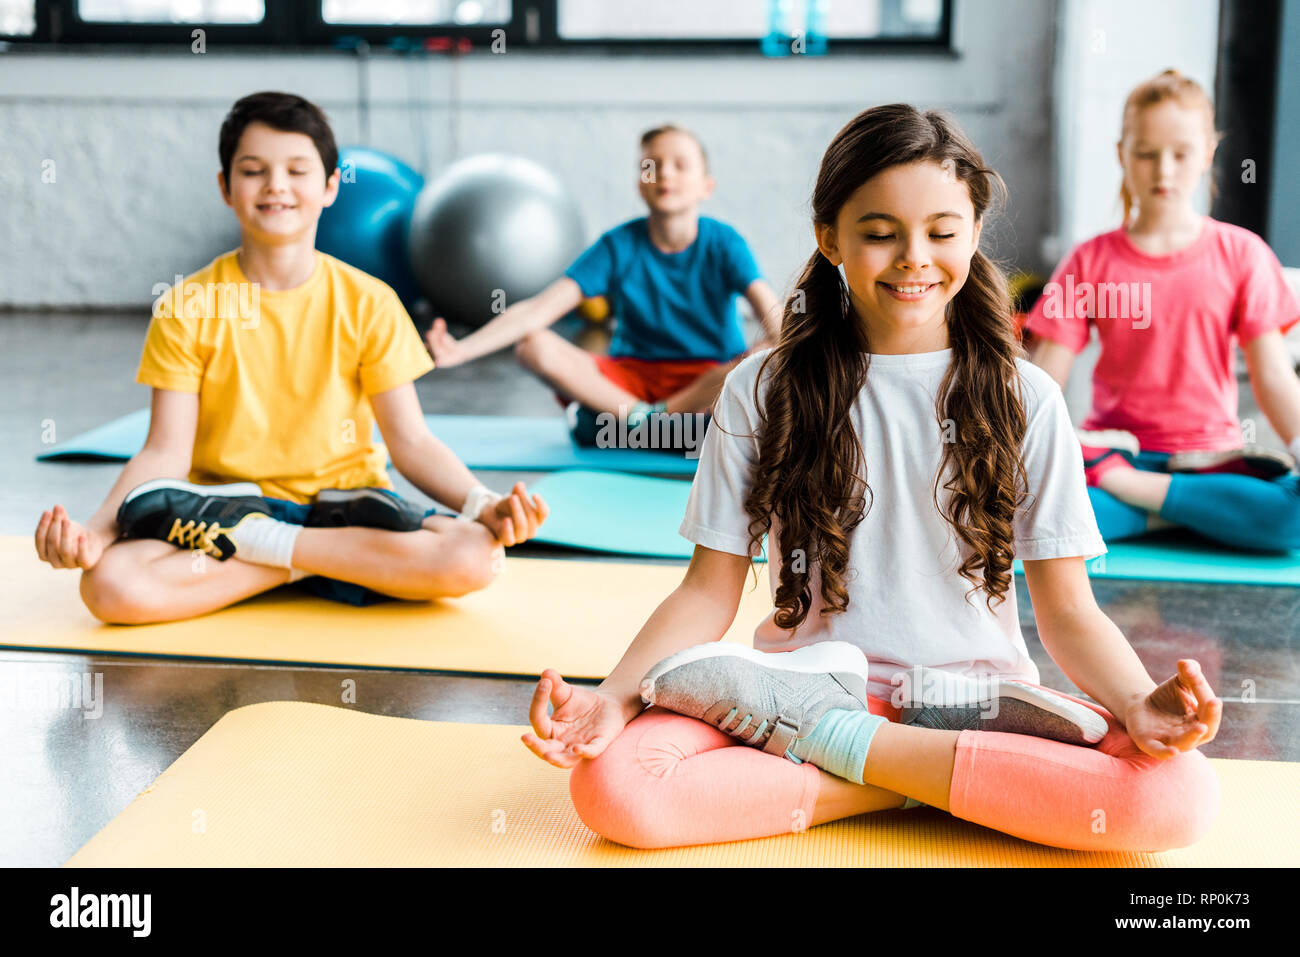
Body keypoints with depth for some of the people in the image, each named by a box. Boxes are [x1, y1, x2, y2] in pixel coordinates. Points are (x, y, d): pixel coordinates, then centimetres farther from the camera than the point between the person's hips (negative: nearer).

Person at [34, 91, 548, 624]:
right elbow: (167, 453, -4)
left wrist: (481, 506, -20)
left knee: (475, 556, -29)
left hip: (343, 506, 1)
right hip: (222, 507, 0)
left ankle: (271, 546, -16)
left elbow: (412, 443, -1)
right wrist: (94, 532, -22)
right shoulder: (187, 306, 0)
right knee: (110, 584, -32)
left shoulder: (368, 304, 0)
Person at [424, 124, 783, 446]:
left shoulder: (723, 243, -8)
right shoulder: (620, 246, -6)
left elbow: (770, 311, -24)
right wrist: (460, 350, -29)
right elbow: (539, 309, -15)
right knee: (535, 346, -21)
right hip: (632, 376, 1)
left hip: (709, 380, -1)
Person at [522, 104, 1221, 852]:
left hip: (977, 701, 1)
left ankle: (845, 745, -18)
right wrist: (611, 698, -16)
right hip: (803, 688, -1)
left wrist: (1138, 703, -19)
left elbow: (1068, 609, 2)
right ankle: (908, 777, -18)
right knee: (614, 785, -30)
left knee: (1181, 795, -29)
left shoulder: (1023, 397, 3)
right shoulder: (763, 391, 3)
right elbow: (710, 592, 2)